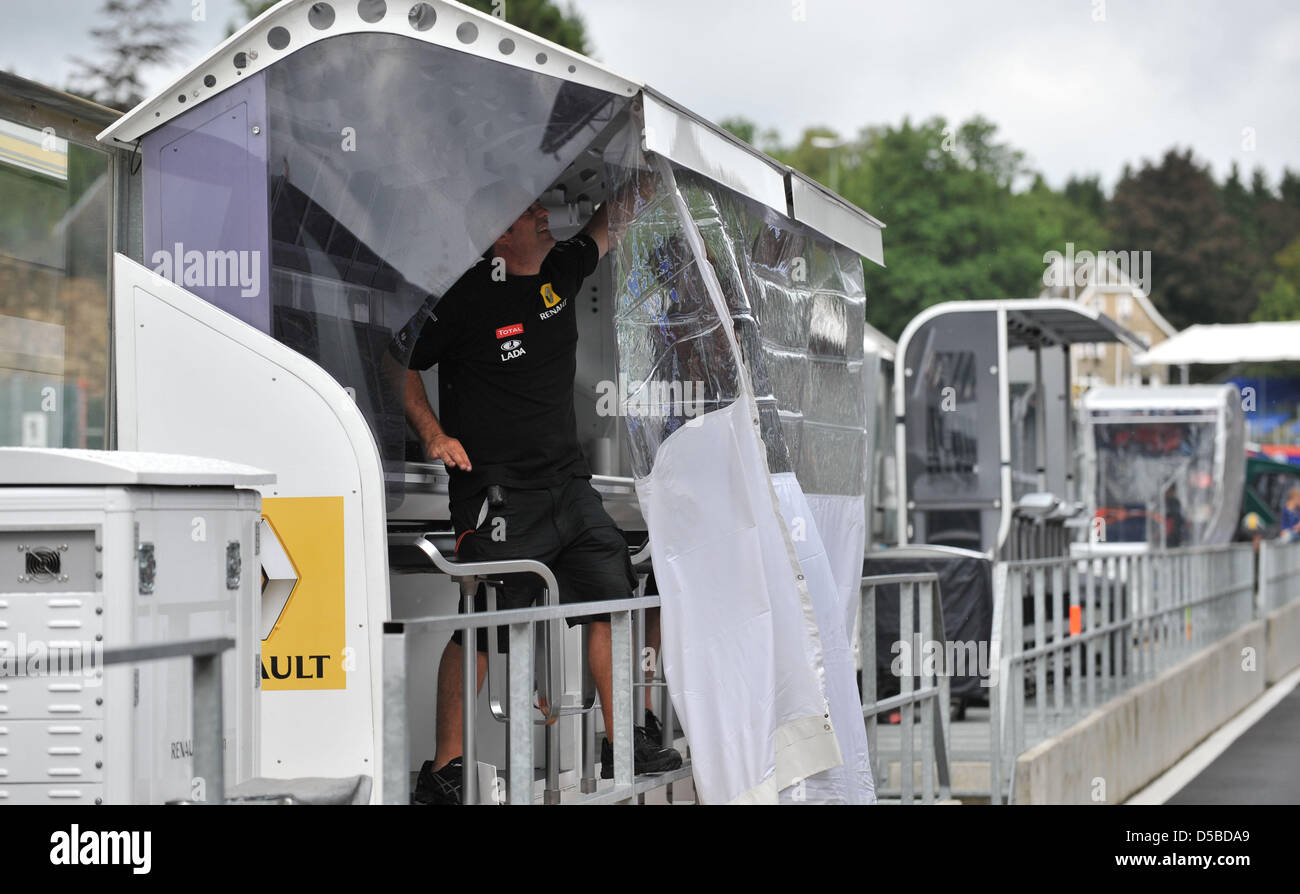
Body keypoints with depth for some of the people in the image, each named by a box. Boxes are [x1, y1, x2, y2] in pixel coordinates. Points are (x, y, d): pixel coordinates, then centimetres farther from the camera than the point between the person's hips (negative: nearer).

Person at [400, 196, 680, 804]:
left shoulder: (562, 273, 10)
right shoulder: (469, 296, -10)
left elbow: (608, 224, 28)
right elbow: (403, 363, -4)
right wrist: (433, 433, -14)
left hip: (567, 481, 7)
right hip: (496, 493, -7)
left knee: (614, 600, 6)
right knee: (480, 628, -10)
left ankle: (622, 746, 16)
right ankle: (444, 771, -5)